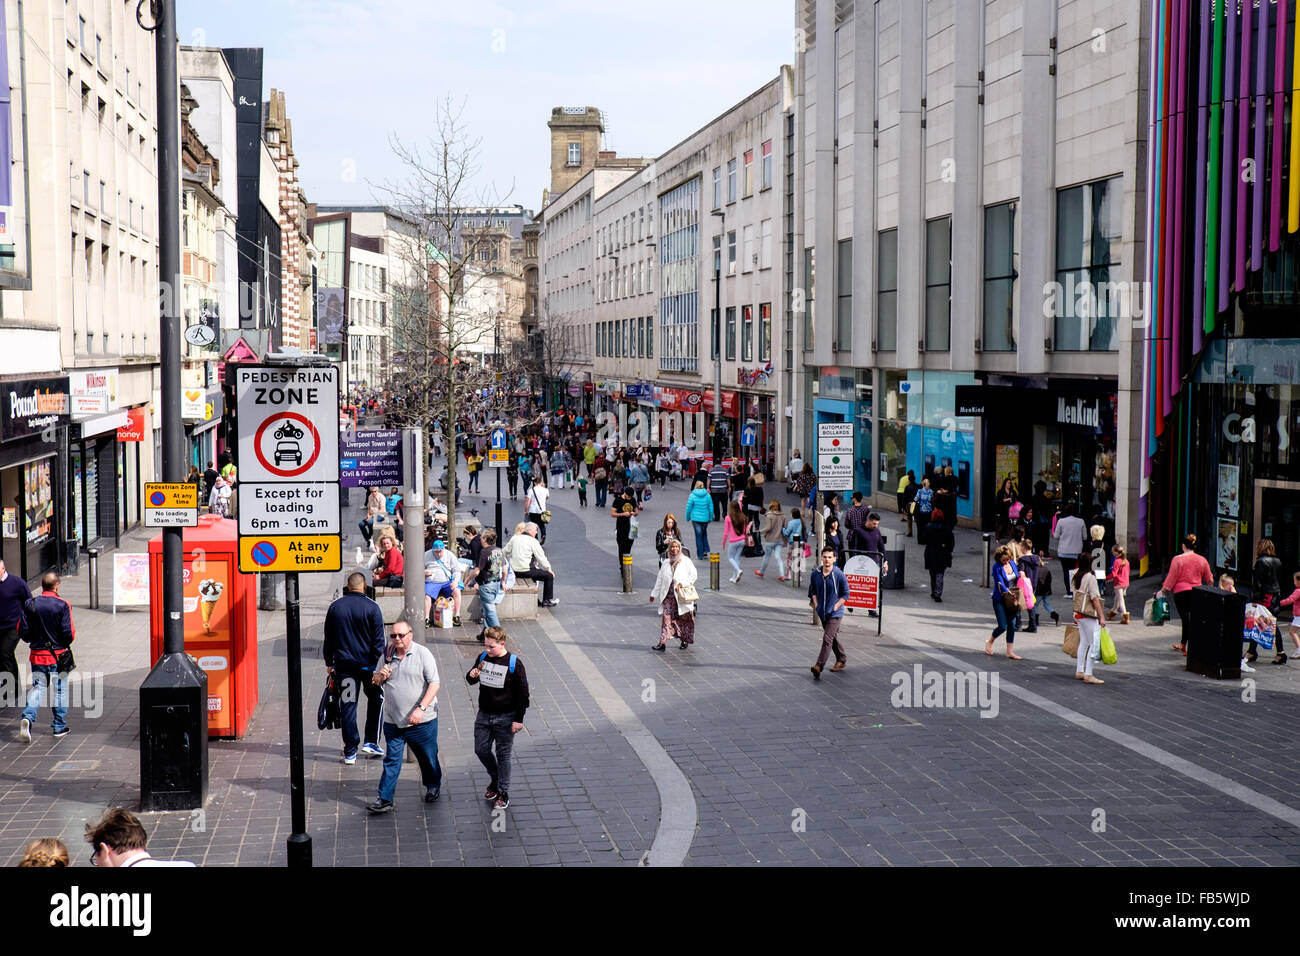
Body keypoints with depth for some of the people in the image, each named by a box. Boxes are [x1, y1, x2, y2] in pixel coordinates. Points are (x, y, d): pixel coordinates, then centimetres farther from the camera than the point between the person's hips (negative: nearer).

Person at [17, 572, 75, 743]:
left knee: (37, 687, 12)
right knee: (60, 690, 10)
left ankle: (28, 717, -13)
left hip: (37, 655, 3)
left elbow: (24, 633, 0)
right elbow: (69, 634, -14)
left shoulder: (29, 605, -3)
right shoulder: (63, 606, -13)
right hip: (59, 656, -3)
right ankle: (59, 727, 17)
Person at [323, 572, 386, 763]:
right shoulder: (372, 607, -8)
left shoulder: (334, 607, 2)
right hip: (367, 663, -2)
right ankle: (372, 742, 13)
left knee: (347, 705, 6)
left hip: (343, 663, 2)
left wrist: (329, 662, 19)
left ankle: (350, 751, 7)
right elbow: (378, 641, -9)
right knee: (376, 698, 18)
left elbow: (328, 639, 9)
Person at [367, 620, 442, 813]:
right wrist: (380, 676, -7)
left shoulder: (422, 654, -8)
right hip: (392, 720, 3)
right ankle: (384, 799, 5)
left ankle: (433, 786, 36)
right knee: (391, 759, 3)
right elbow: (375, 681, 18)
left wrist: (421, 708, -22)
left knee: (428, 757, 13)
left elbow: (434, 684, -13)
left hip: (422, 721, -3)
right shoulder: (387, 654, 6)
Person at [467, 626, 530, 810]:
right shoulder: (483, 658, 1)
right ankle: (494, 780, 33)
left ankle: (503, 793, 13)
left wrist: (519, 719, -11)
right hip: (484, 715, 5)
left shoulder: (514, 663, -14)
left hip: (505, 717, -5)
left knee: (503, 755, 2)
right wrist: (472, 676, -10)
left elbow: (523, 692, -9)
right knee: (481, 750, 8)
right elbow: (471, 681, 15)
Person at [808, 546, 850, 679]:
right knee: (833, 638, 20)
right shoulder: (815, 574, -2)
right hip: (822, 612, 5)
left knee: (827, 639, -14)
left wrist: (836, 606, -10)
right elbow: (812, 590, 14)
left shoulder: (839, 575, -13)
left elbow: (846, 594, -4)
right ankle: (842, 660, 39)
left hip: (835, 613, -5)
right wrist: (816, 604, 2)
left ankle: (819, 667, -20)